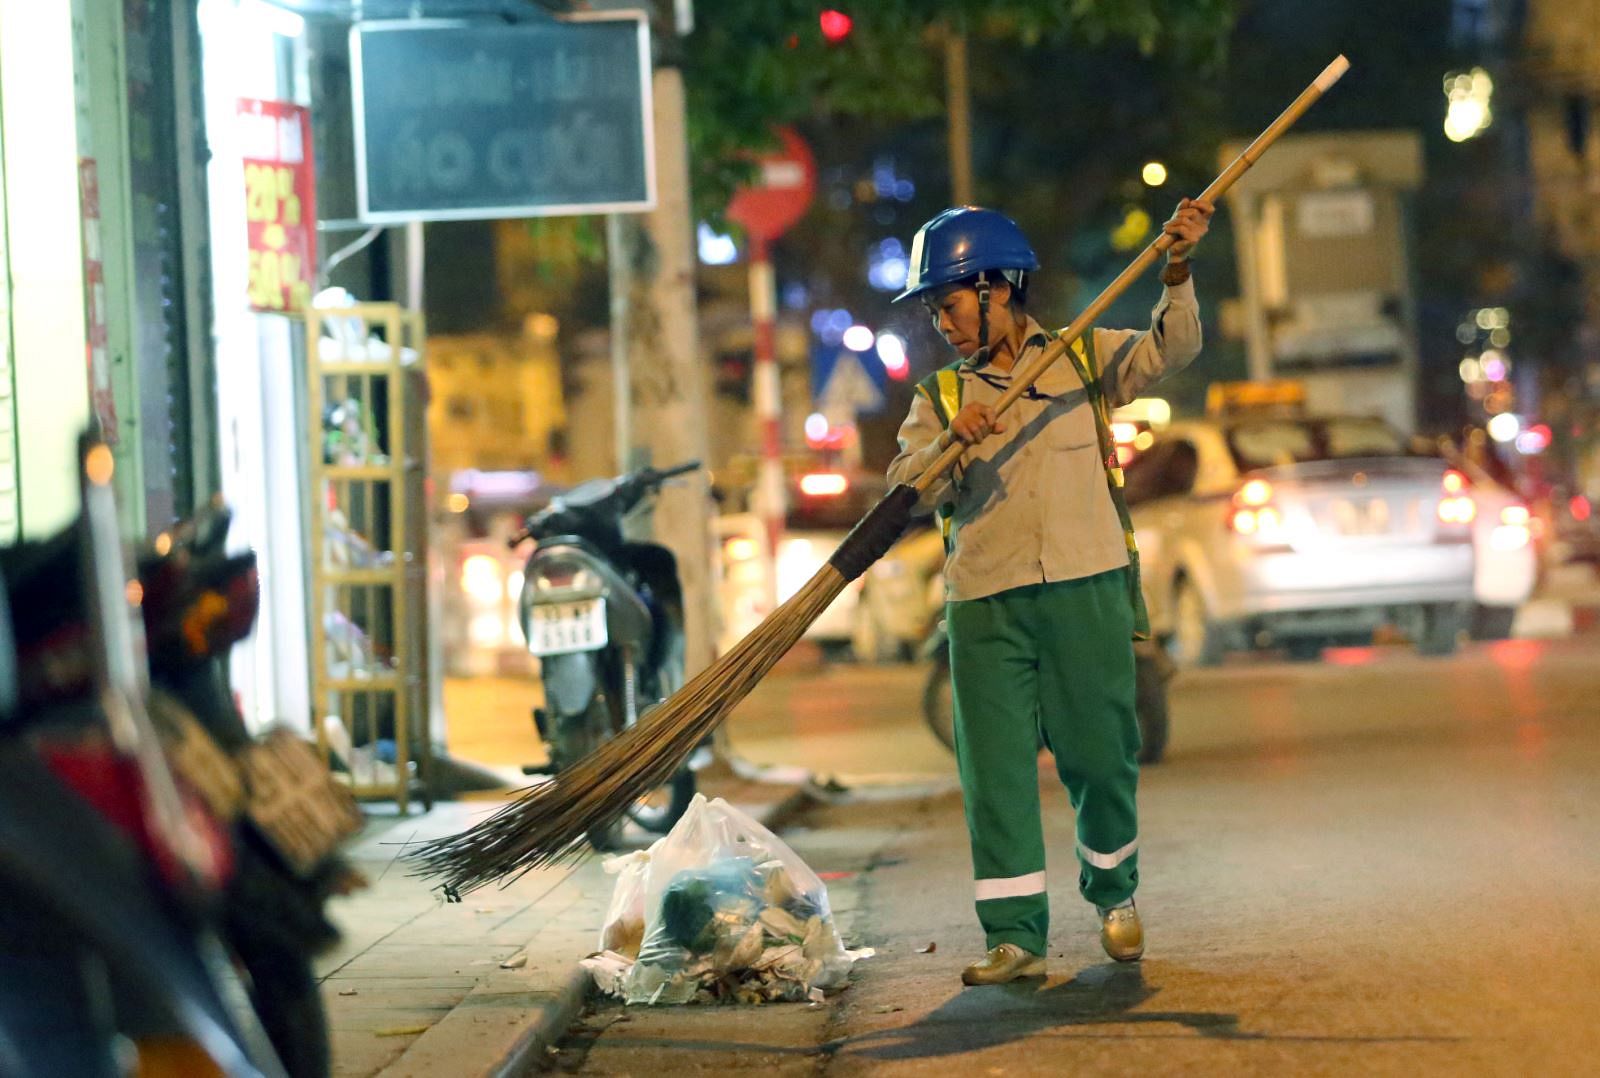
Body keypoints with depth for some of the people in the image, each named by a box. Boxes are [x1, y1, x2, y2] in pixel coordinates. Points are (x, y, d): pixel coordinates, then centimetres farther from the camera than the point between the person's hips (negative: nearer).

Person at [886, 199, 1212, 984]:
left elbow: (1169, 351, -4)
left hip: (1086, 591, -1)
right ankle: (1015, 935, -2)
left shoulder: (1082, 359, 8)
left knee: (1099, 756, 6)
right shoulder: (939, 396, 10)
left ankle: (1112, 891, 30)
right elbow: (906, 489, -3)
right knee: (995, 770, -4)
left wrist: (1176, 276, -20)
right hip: (985, 604, 1)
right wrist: (951, 444, -23)